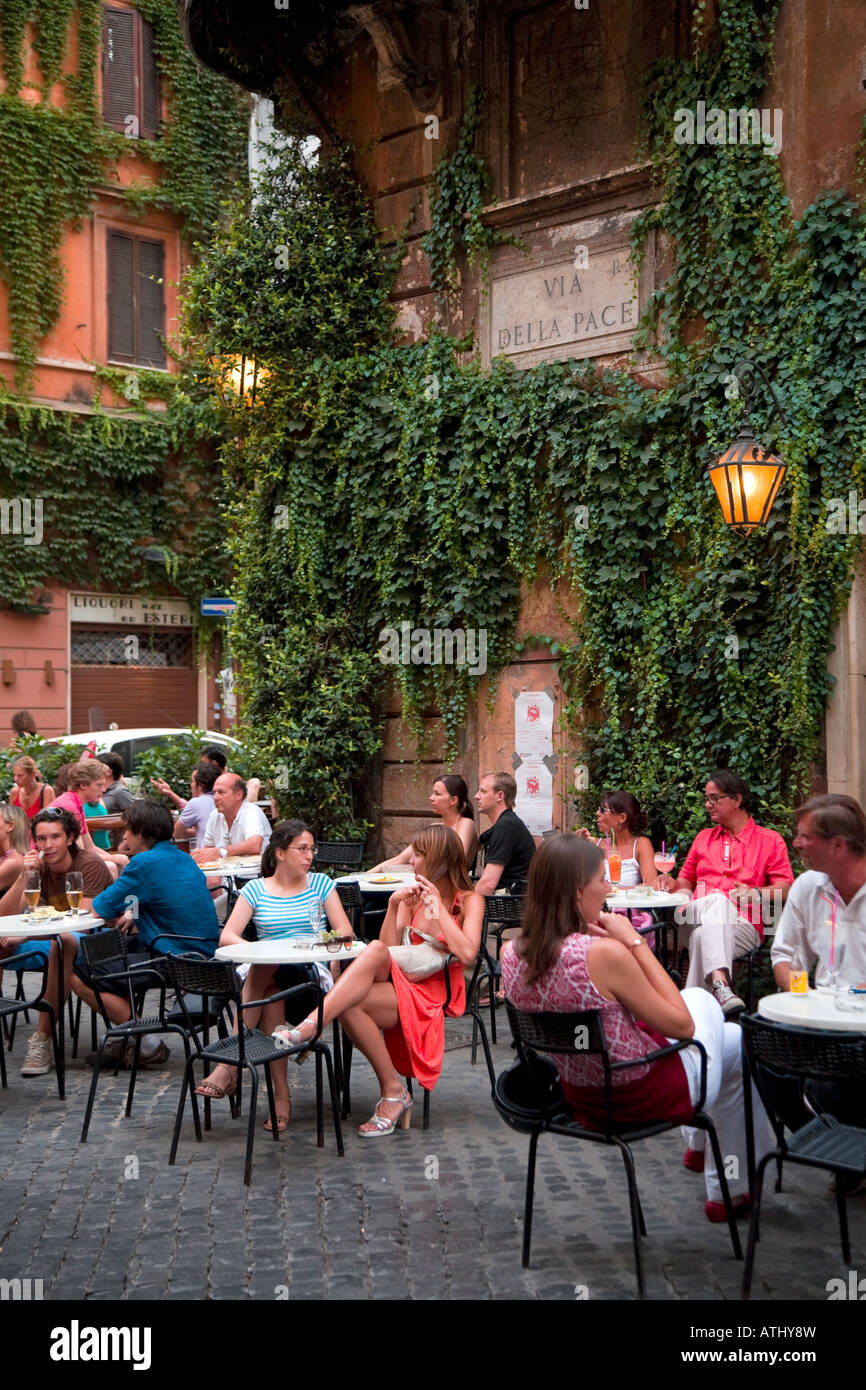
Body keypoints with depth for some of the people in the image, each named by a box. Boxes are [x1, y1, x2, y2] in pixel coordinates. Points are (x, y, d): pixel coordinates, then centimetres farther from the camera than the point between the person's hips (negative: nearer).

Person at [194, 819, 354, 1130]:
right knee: (271, 992, -37)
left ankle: (230, 1066, -34)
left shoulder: (321, 884, 14)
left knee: (267, 970, -34)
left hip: (313, 976, -1)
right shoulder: (255, 890, 12)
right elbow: (226, 936, -1)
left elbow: (345, 932, 4)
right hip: (266, 974, 1)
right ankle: (281, 1095, -34)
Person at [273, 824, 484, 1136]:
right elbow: (389, 948, 6)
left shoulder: (469, 901, 2)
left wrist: (438, 907, -12)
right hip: (403, 986, 5)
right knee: (375, 950, -31)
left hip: (435, 996, -5)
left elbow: (467, 954, -17)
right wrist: (394, 908, -7)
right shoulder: (413, 895, 16)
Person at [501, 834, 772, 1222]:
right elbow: (682, 1025, -18)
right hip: (645, 1097, -7)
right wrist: (635, 942, -17)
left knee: (698, 997, 28)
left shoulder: (512, 955, -10)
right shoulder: (604, 954, -32)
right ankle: (730, 1190, 35)